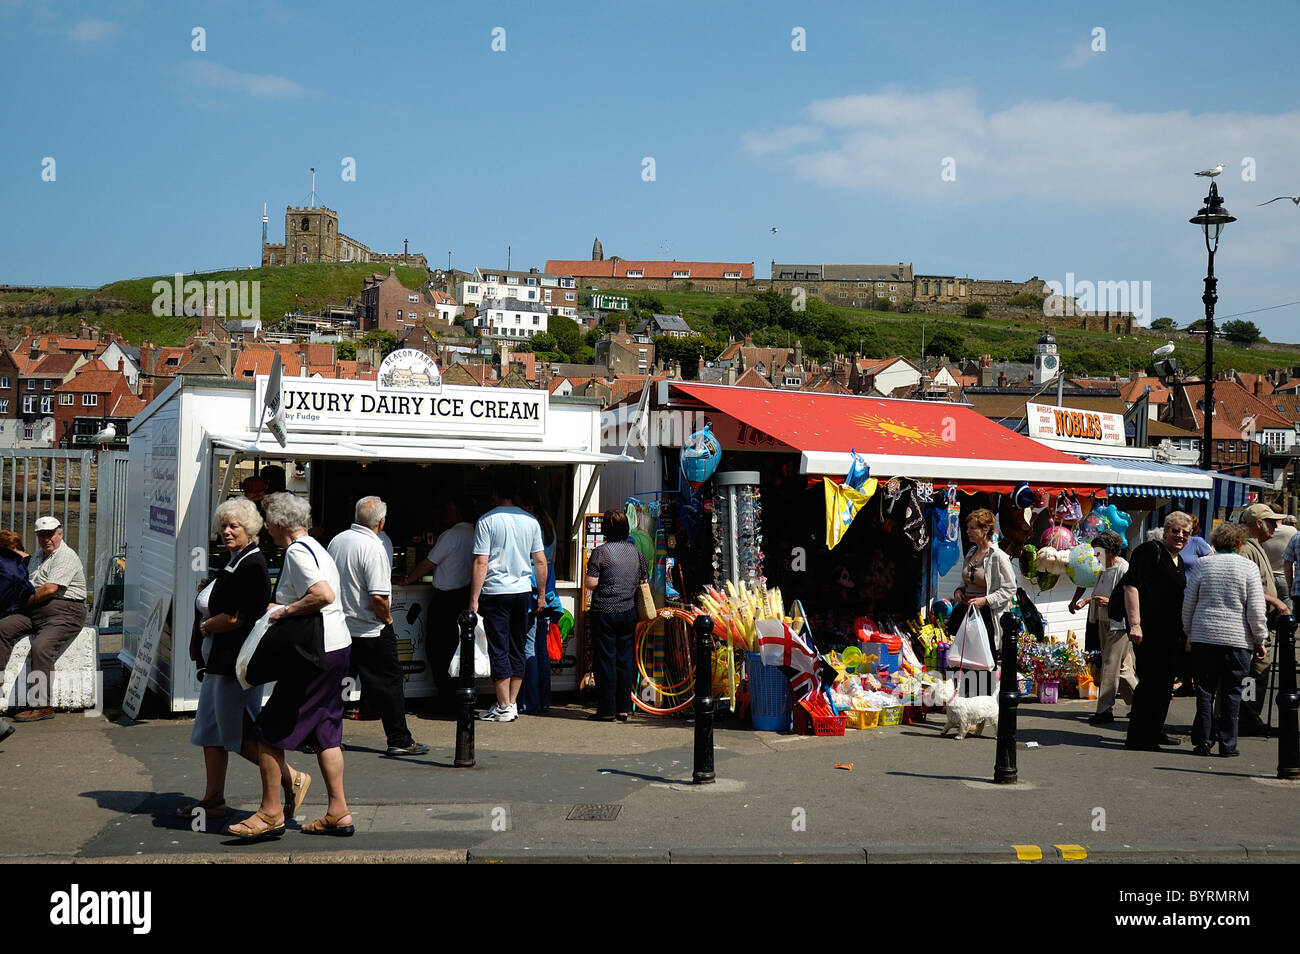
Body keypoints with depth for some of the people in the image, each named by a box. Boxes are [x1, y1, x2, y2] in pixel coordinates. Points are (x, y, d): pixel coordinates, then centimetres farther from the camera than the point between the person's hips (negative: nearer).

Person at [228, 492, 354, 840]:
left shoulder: (297, 551, -13)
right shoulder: (315, 548, 17)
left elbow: (324, 594, -26)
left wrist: (285, 611, -16)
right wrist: (282, 607, 21)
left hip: (315, 655, -10)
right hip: (337, 646, 10)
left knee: (270, 730, -2)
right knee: (325, 732, 13)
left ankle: (270, 814, 3)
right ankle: (338, 813, 15)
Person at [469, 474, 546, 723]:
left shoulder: (487, 521, -8)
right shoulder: (530, 521, 5)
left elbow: (481, 563, -11)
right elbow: (540, 561, 8)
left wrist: (474, 599, -8)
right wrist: (542, 594, 17)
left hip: (496, 592, -4)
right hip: (523, 591, 5)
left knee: (498, 649, 0)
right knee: (517, 649, 12)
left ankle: (503, 708, 0)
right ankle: (512, 704, 15)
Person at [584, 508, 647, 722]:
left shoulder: (600, 552, -10)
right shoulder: (636, 551, 6)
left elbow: (591, 583, -13)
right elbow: (643, 581, 13)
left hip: (604, 612, -5)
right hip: (629, 611, 5)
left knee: (606, 660, -1)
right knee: (625, 659, 9)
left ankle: (607, 710, 2)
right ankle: (624, 709, 12)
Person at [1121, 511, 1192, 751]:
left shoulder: (1178, 561, 17)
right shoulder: (1151, 551, -11)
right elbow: (1131, 586, -19)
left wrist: (1184, 632, 26)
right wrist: (1134, 623, -26)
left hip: (1171, 632, 9)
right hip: (1149, 630, -9)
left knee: (1164, 683, 15)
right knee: (1150, 681, -8)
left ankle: (1155, 731, 27)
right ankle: (1137, 737, -2)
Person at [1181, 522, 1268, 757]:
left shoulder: (1203, 565, 4)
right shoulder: (1248, 568, -2)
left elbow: (1188, 605, 7)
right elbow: (1256, 610, -4)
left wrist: (1190, 632, 19)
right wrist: (1260, 640, 6)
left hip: (1203, 638, 2)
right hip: (1237, 640, -2)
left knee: (1205, 690, 7)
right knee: (1231, 693, 4)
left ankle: (1203, 741, 7)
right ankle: (1228, 744, 5)